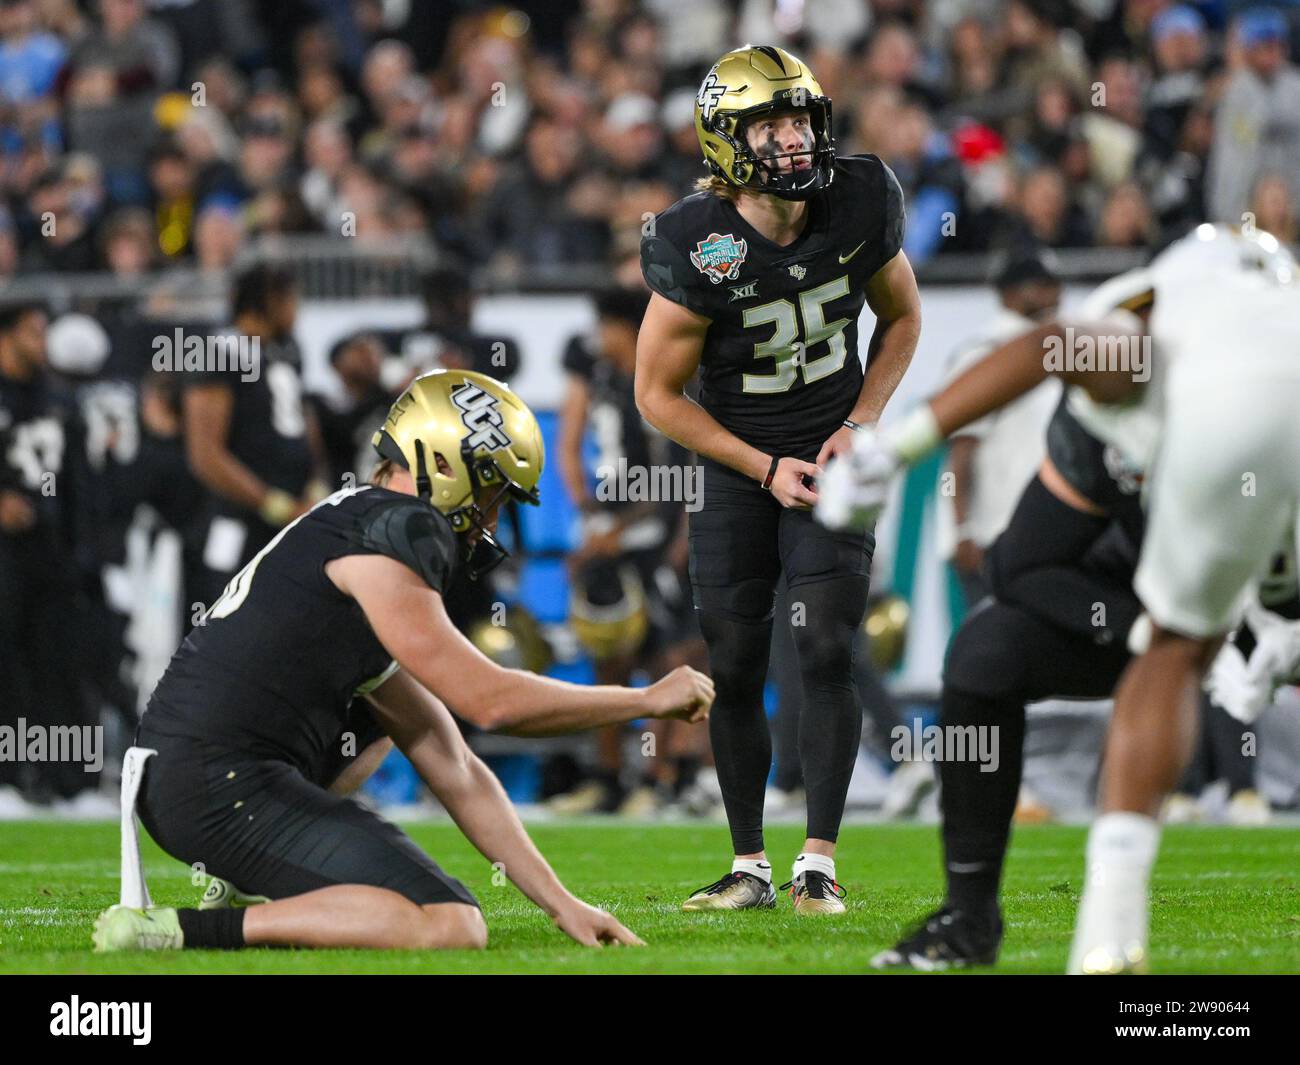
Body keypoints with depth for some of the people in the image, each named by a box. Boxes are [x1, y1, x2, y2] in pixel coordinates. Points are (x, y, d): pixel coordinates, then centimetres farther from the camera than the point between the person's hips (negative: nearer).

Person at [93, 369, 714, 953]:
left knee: (378, 722, 34)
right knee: (452, 927, -15)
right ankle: (184, 931, -18)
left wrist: (560, 904, 18)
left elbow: (453, 770, 21)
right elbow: (491, 702, -10)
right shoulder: (379, 535, -8)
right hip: (221, 785, -10)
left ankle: (249, 886, 12)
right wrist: (648, 701, 1)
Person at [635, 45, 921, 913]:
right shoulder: (697, 249, -21)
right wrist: (766, 470, -12)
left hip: (832, 456, 1)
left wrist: (859, 427, -6)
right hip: (737, 466, -1)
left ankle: (819, 863, -6)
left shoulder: (861, 204, -13)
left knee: (828, 653, -10)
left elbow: (902, 319, 6)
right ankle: (750, 867, 13)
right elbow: (659, 394, -10)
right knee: (734, 669, 2)